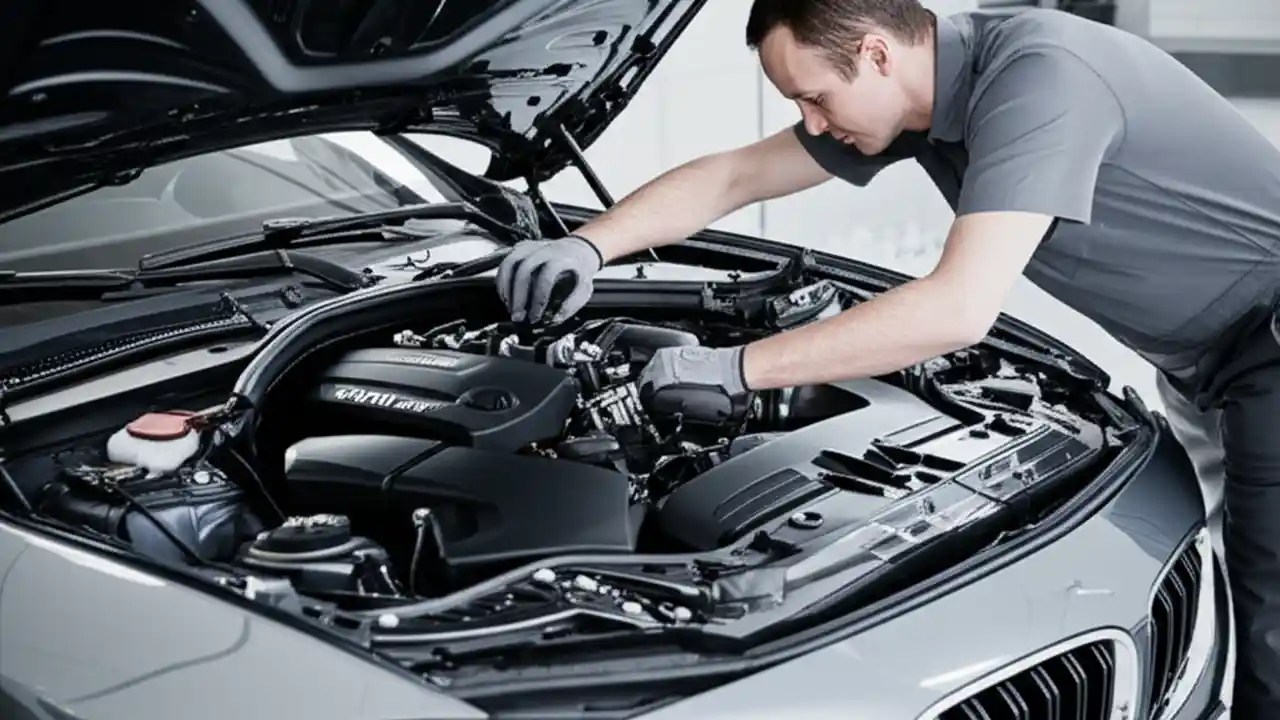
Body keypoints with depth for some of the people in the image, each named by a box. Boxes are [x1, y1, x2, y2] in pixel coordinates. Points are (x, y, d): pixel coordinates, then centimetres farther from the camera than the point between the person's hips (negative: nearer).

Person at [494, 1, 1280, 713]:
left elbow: (959, 309, -39)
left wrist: (735, 367, -33)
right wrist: (586, 246, -6)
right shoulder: (912, 94, -4)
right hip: (1199, 358, 9)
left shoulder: (1037, 79, -33)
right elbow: (732, 177, 5)